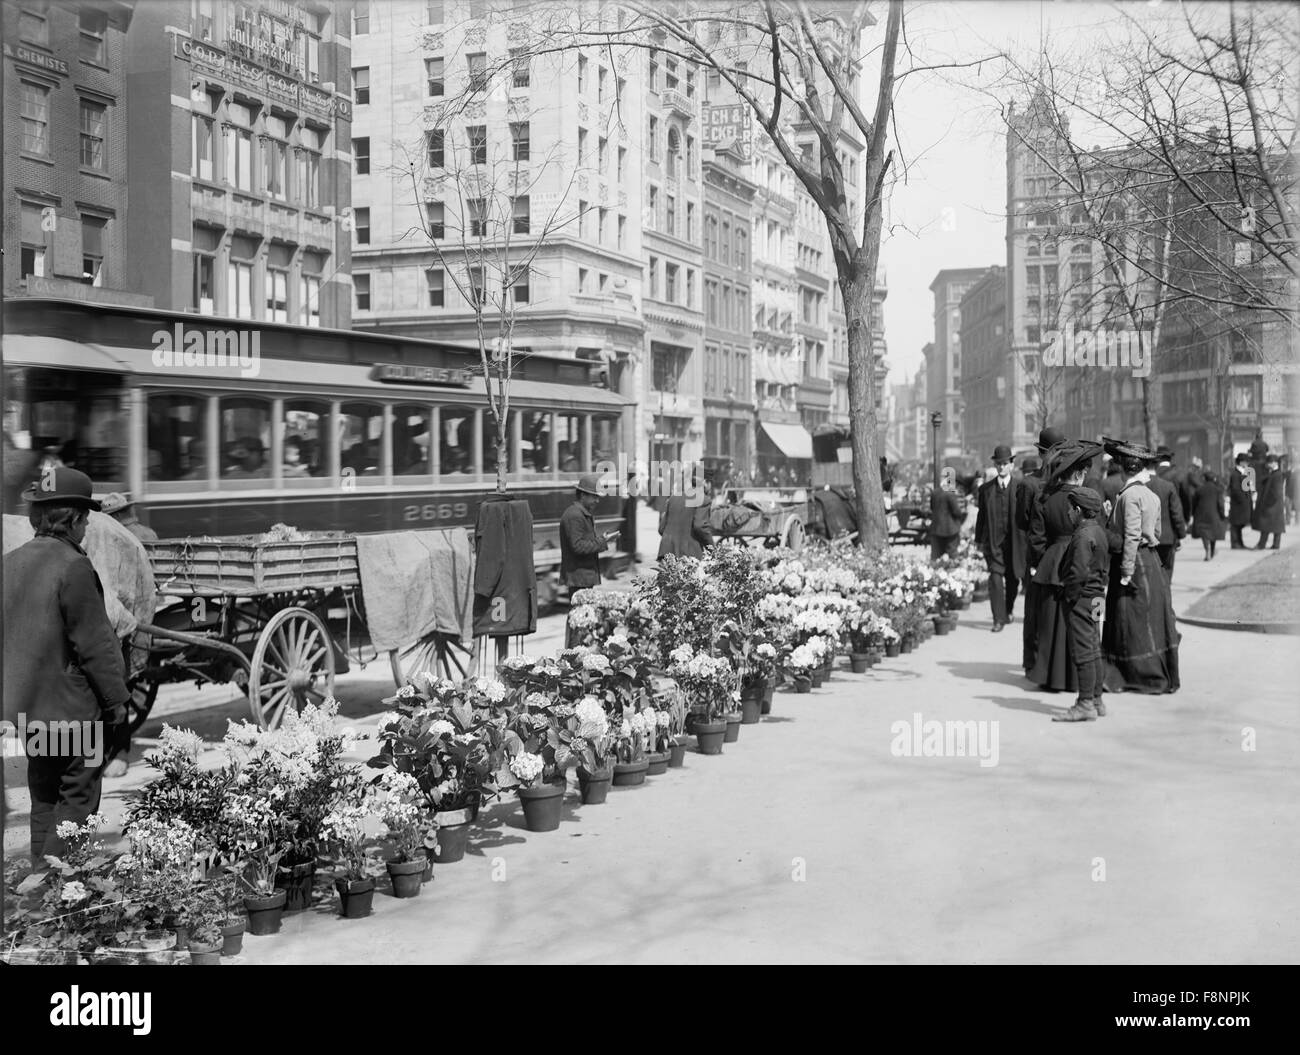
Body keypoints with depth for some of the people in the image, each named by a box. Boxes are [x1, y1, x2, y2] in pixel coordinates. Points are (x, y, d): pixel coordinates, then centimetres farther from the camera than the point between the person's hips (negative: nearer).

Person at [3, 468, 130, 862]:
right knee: (78, 797, 2)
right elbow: (95, 642, -17)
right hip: (73, 708, -8)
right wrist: (116, 697, -7)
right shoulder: (73, 567, -18)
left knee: (44, 798, 18)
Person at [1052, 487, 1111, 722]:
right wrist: (1100, 592, 16)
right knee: (1093, 651, 15)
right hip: (1095, 597, 10)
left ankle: (1086, 704, -4)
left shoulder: (1083, 536, -19)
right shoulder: (1099, 531, 13)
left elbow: (1079, 571, -25)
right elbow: (1105, 568, 17)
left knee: (1082, 652, -6)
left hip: (1080, 599, -10)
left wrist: (1070, 595, -15)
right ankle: (1097, 700, 22)